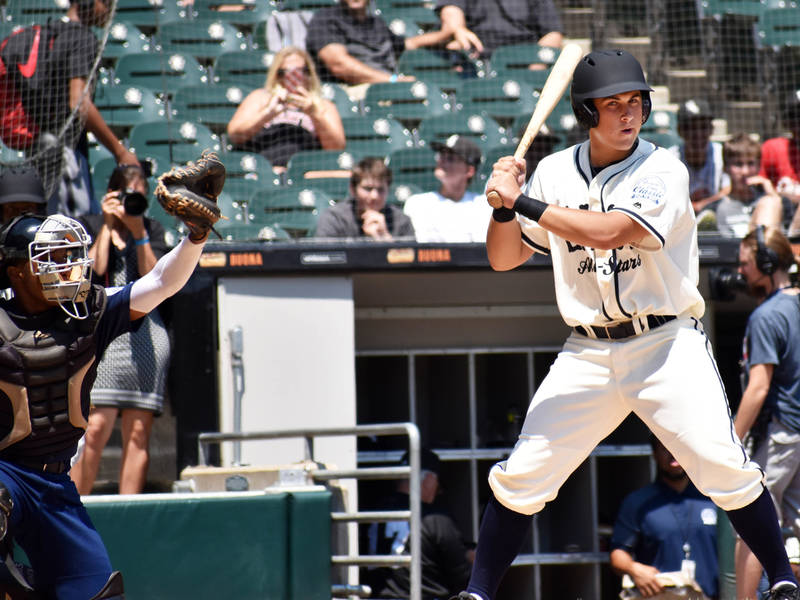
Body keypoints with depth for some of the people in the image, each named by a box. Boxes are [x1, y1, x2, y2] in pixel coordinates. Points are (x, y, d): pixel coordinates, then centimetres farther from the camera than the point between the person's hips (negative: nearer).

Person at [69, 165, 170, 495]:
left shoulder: (153, 229, 14)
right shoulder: (89, 226, 9)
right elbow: (92, 272, -7)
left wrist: (138, 233, -6)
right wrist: (108, 226, -5)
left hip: (147, 333, 3)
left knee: (138, 432, 0)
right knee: (96, 427, -14)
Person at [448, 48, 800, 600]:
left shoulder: (663, 172, -9)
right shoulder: (555, 172, 5)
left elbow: (606, 232, -24)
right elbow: (503, 259, 9)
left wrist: (524, 201, -21)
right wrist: (504, 205, -11)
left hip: (667, 344, -3)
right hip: (589, 355, 3)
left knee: (724, 467, -15)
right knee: (521, 476, -3)